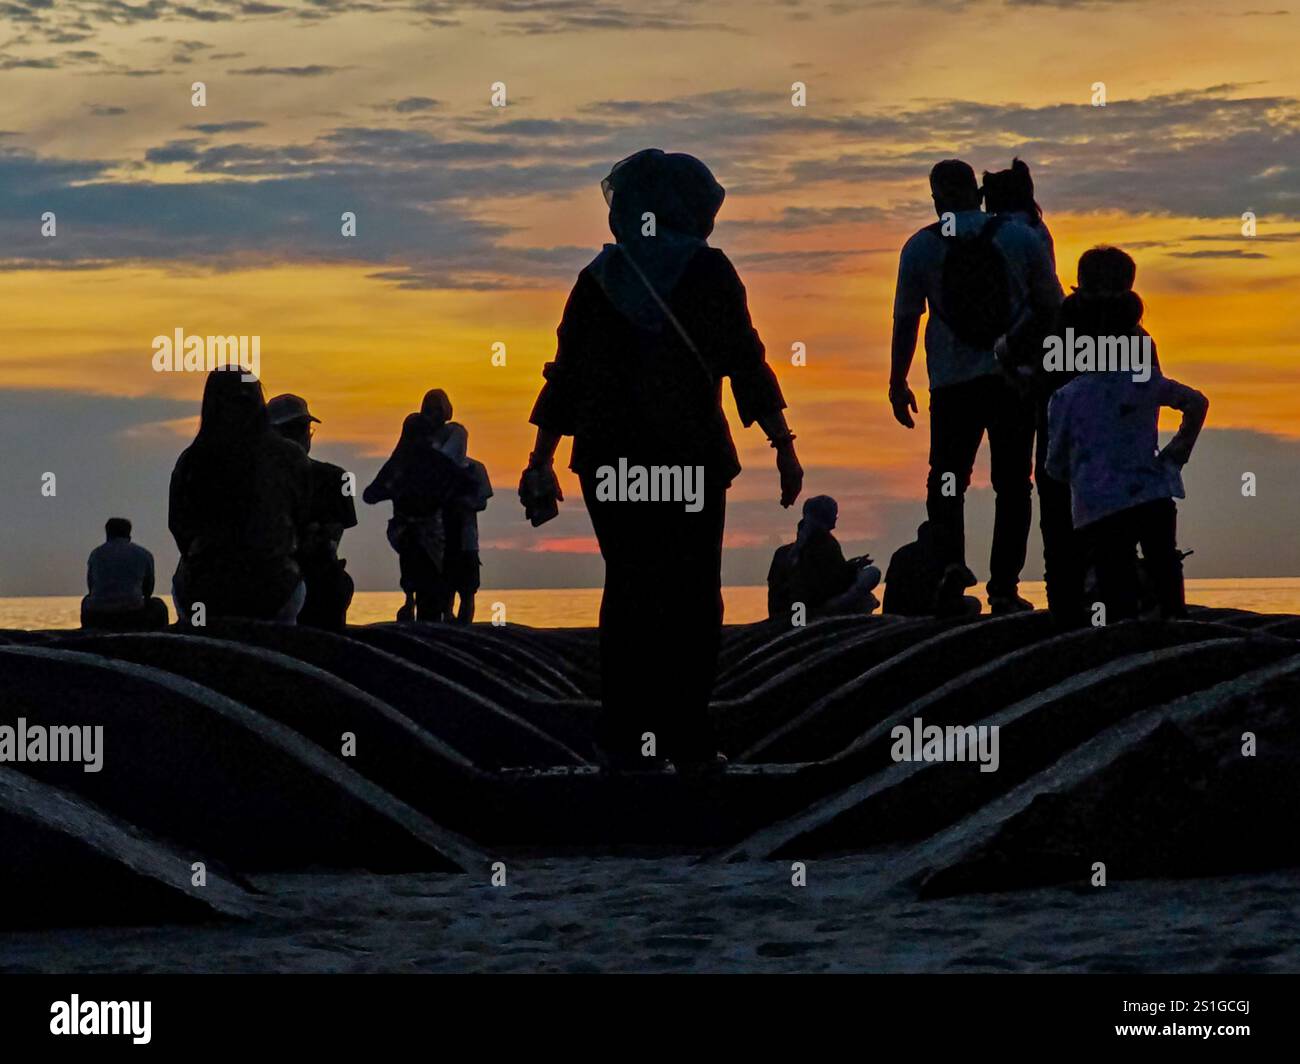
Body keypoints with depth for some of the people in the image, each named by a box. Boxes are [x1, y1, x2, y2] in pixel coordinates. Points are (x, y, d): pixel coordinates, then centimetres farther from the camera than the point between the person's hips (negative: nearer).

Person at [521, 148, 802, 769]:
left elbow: (565, 375, 6)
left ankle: (625, 741, 8)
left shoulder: (597, 278, 5)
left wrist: (542, 462, 10)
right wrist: (783, 446, -4)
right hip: (690, 455, -3)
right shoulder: (706, 270, -3)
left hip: (608, 458, 3)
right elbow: (746, 364, -7)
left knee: (626, 590, 10)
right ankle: (686, 741, 0)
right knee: (692, 596, 3)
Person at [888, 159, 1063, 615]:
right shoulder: (1020, 238, 5)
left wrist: (897, 382, 10)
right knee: (1012, 484, 6)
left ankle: (952, 561, -17)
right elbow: (1053, 308, 8)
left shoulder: (920, 247, 3)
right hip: (1015, 380, 1)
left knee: (946, 480, 8)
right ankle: (1003, 587, 0)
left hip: (952, 382, 0)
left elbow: (905, 319, 3)